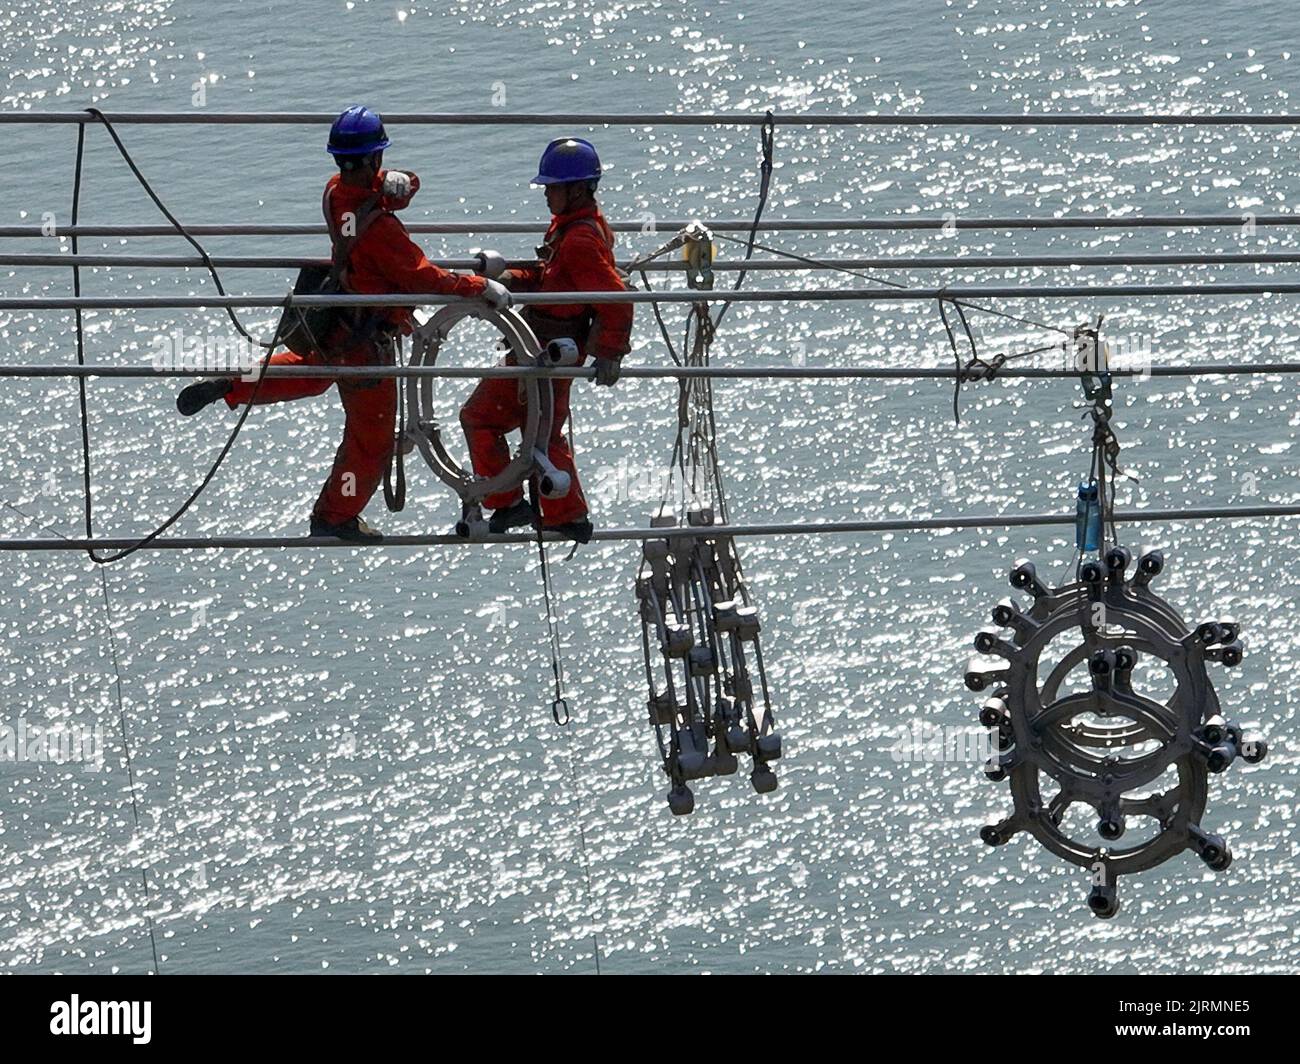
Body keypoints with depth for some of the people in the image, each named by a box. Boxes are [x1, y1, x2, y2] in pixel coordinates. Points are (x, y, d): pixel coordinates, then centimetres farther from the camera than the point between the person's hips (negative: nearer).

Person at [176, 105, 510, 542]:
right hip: (366, 341, -8)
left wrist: (397, 183, -29)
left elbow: (403, 185, -5)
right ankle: (337, 515, 29)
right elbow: (422, 277, -30)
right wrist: (480, 288, -23)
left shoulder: (336, 192, -11)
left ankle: (229, 386, 30)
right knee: (370, 439, 13)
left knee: (311, 370, 40)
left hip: (331, 323, 8)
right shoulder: (379, 226, -34)